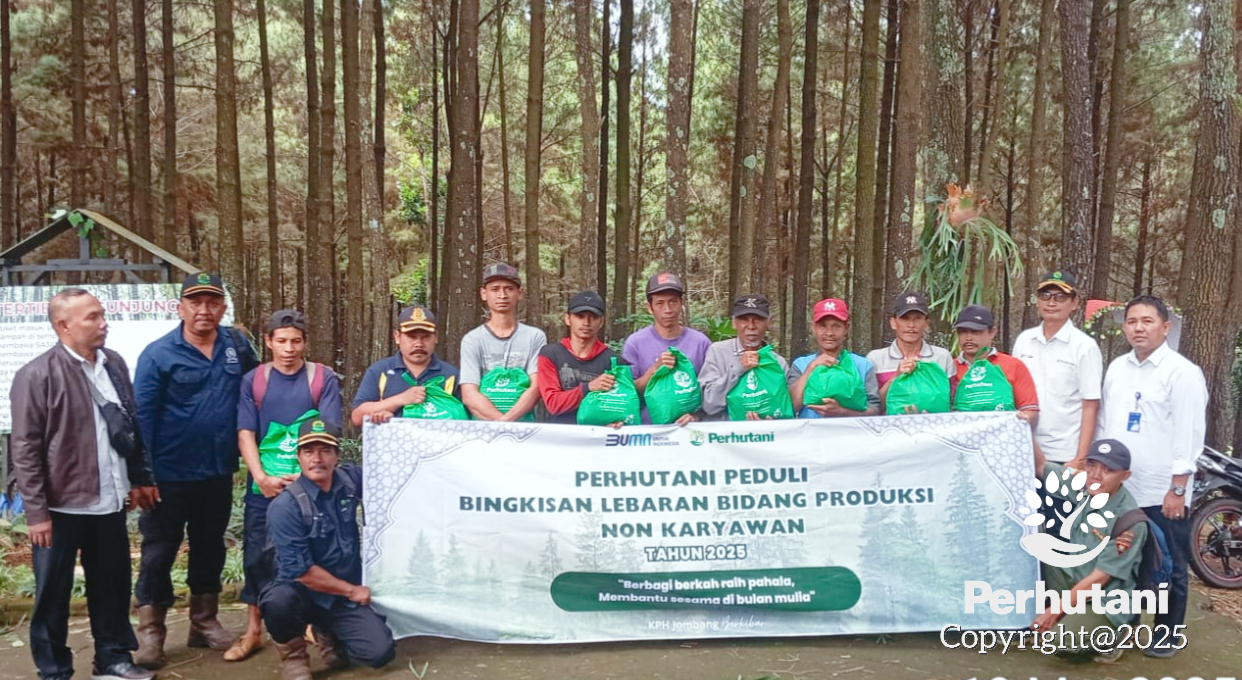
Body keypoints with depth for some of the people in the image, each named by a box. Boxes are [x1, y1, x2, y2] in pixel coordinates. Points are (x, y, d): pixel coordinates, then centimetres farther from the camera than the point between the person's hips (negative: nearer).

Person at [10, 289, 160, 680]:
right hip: (61, 507, -5)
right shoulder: (37, 375, -11)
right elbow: (25, 450, -11)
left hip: (110, 503, 5)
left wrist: (141, 478, 14)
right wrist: (36, 511, -13)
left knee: (112, 586, 15)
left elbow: (133, 427, 13)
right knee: (53, 594, 10)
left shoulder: (115, 364, 5)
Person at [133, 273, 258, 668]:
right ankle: (150, 632, 17)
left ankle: (204, 623, 30)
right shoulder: (158, 354, -10)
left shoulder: (237, 346, 1)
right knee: (159, 551, 5)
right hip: (170, 474, -4)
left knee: (210, 548, 16)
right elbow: (142, 416, -11)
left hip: (219, 472, 4)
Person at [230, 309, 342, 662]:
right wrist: (262, 478, -13)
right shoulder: (253, 380, 3)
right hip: (264, 486, 1)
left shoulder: (324, 378, -1)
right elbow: (245, 434, -1)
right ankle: (253, 631, 20)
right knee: (257, 555, 7)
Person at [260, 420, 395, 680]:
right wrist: (352, 590, -11)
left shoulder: (349, 481, -2)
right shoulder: (285, 506, -17)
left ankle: (332, 640, 17)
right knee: (278, 601, -38)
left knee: (381, 651, -17)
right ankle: (293, 654, -3)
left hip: (347, 597, 4)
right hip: (304, 592, -3)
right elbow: (300, 570, -18)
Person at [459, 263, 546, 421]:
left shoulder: (535, 337, 8)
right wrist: (501, 422, -13)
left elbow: (535, 388, 0)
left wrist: (506, 420, -13)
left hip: (524, 425, 0)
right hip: (481, 426, 0)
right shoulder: (472, 340, 8)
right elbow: (469, 395, -1)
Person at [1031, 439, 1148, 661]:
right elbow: (1039, 466, 2)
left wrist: (1056, 609, -19)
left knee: (1061, 641, -30)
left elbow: (1099, 579, -21)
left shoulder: (1130, 521, -23)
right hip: (1073, 579, 7)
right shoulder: (1082, 486, -7)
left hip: (1104, 600, -7)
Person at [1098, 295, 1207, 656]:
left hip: (1162, 492, -5)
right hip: (1118, 487, 5)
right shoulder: (1117, 367, 9)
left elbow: (1189, 434, -12)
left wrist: (1177, 489, -15)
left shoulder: (1182, 372, -9)